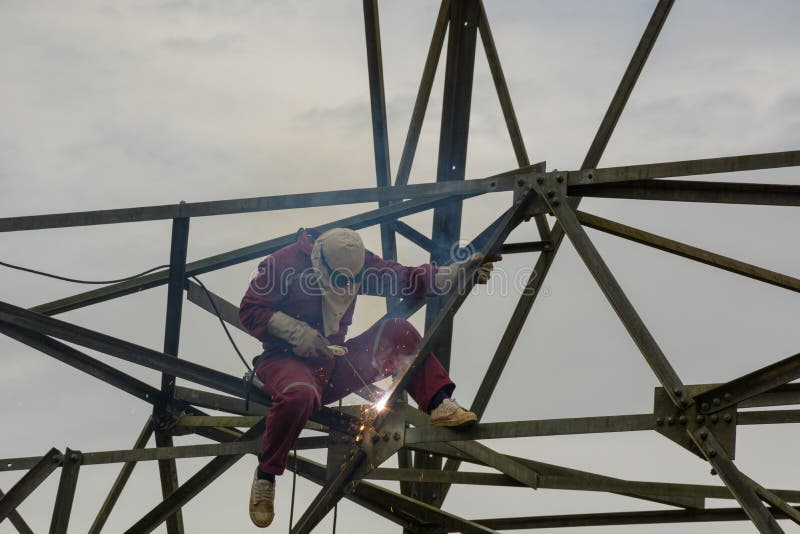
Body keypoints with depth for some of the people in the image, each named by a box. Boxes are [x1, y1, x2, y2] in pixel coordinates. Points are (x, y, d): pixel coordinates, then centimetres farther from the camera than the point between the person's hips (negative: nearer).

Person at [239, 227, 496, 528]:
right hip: (288, 359, -5)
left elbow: (408, 280, -3)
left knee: (398, 331, -8)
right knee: (300, 394, -41)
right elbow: (250, 311, -10)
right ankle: (265, 475, -21)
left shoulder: (357, 264, 1)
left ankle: (439, 405, -14)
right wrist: (295, 331, -23)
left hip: (334, 363, 6)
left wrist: (456, 272, -19)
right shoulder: (285, 264, -15)